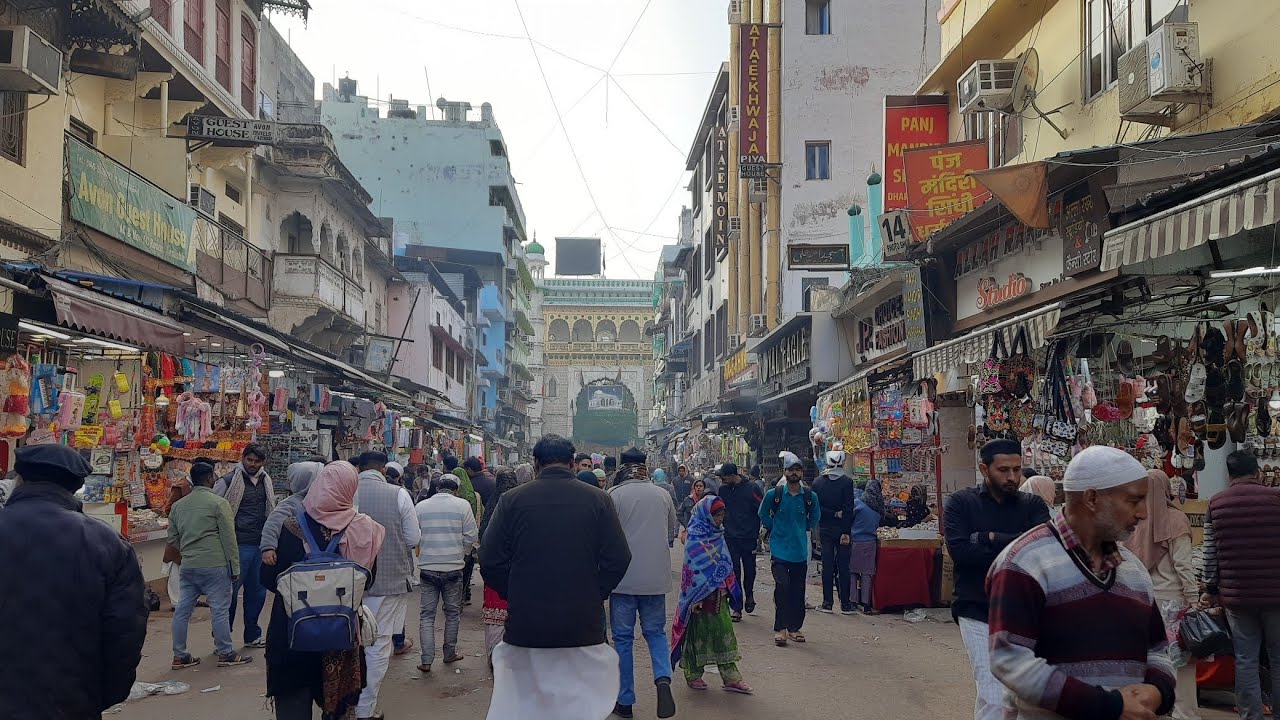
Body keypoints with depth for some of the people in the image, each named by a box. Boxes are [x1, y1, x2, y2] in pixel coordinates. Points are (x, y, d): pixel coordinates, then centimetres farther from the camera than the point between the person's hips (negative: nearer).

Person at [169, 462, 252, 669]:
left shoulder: (178, 506, 12)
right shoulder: (218, 503, -6)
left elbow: (172, 540, 16)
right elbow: (229, 538, -8)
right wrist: (235, 566, -3)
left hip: (188, 566, 6)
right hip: (214, 565, -6)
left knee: (182, 610, 8)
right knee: (220, 609, 0)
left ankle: (180, 656, 14)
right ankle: (226, 654, 6)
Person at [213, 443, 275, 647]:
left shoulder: (265, 481, 14)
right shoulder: (229, 481, -6)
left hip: (260, 545, 6)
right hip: (238, 545, -6)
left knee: (257, 592, 11)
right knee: (231, 590, -2)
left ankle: (252, 636, 21)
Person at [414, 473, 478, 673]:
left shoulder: (421, 506, 1)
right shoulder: (462, 505, -4)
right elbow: (471, 536, -4)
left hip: (427, 567, 1)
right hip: (453, 567, -1)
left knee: (427, 614, 7)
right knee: (453, 612, 15)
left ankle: (426, 660, 1)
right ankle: (450, 653, 25)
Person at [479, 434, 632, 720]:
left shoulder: (511, 500, -3)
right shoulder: (597, 499, -3)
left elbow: (490, 562, -4)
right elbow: (617, 560, -6)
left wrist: (514, 597, 10)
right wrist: (593, 596, 7)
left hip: (525, 622, 0)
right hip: (583, 623, 0)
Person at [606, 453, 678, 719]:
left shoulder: (614, 495, -8)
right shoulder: (663, 494, 4)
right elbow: (671, 533, 14)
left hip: (624, 578, -3)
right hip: (657, 577, 3)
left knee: (623, 637, 8)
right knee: (656, 632, 16)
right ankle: (663, 678, -10)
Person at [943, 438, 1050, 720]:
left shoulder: (1033, 505, 6)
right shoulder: (961, 503, 0)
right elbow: (959, 551, -15)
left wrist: (991, 538, -18)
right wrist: (1014, 546, -14)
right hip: (978, 613, -3)